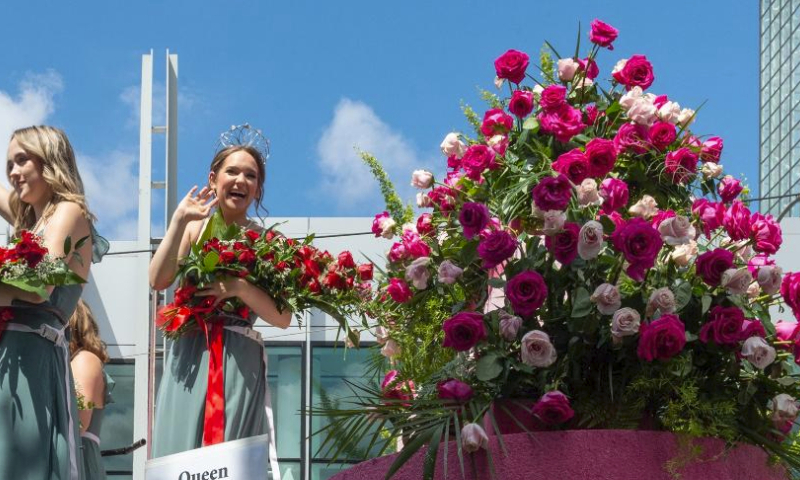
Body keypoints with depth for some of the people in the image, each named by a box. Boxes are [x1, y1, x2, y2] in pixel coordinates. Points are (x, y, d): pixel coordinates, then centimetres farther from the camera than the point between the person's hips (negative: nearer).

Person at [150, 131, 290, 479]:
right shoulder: (196, 227, 9)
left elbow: (283, 317, -2)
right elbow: (158, 280, -5)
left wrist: (238, 287, -16)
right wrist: (179, 219, -6)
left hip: (240, 363, -2)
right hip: (190, 358, 2)